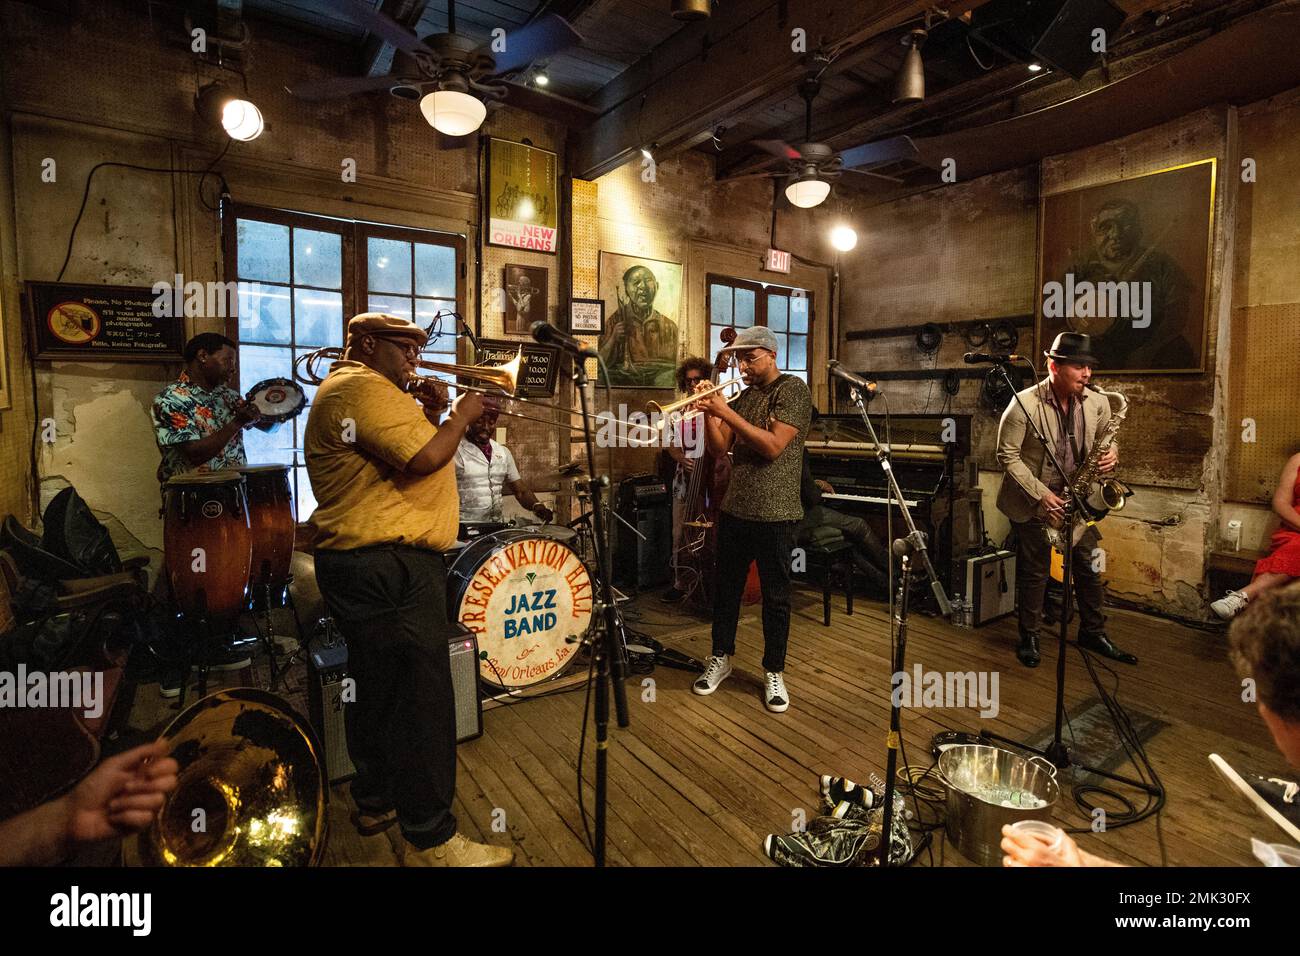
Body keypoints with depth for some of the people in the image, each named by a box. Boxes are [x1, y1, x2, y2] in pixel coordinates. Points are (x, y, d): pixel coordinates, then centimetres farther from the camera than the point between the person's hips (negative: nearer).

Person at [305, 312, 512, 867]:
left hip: (364, 564, 12)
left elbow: (404, 453, 23)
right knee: (421, 696, -6)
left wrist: (433, 413, 10)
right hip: (390, 568, -12)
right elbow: (425, 458, -24)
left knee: (377, 688, 20)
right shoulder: (364, 388, -14)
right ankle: (430, 839, 3)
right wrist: (461, 416, -9)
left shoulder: (344, 387, 22)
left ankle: (376, 801, 35)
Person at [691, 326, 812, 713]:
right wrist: (709, 411, -9)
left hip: (774, 514, -6)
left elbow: (773, 446, -21)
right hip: (734, 509, 6)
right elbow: (719, 447, 7)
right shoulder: (744, 395, 12)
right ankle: (721, 657, 31)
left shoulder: (793, 389, -8)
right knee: (725, 587, 14)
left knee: (775, 596, 6)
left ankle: (774, 672, 21)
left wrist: (726, 412, -21)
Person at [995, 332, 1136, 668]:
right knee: (1034, 572, 6)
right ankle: (1029, 637, 22)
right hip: (1033, 501, -5)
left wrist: (1111, 453, -11)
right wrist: (1041, 495, -21)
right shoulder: (1024, 404, -18)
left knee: (1089, 566, 11)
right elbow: (1008, 456, -16)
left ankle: (1093, 633, 29)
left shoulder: (1097, 404, -2)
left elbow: (1108, 438, 14)